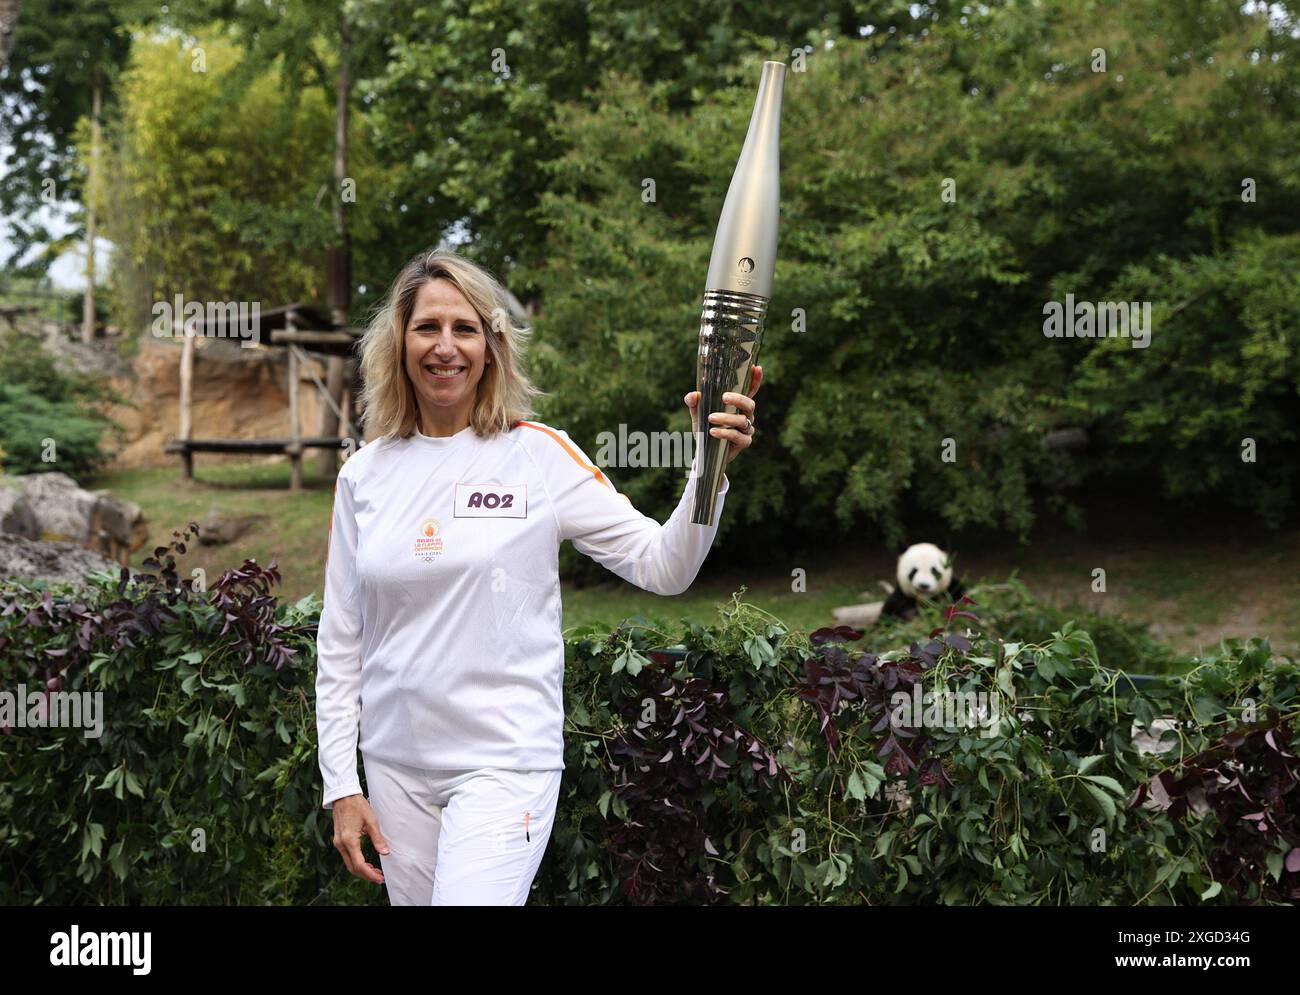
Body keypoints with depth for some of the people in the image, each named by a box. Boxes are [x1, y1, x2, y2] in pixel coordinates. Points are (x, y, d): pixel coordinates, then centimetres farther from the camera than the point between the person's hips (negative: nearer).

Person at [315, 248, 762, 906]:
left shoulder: (541, 455, -4)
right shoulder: (364, 474, 4)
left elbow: (662, 568, -5)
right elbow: (340, 641, 8)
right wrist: (341, 786, 5)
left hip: (504, 762, -3)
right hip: (395, 768, 4)